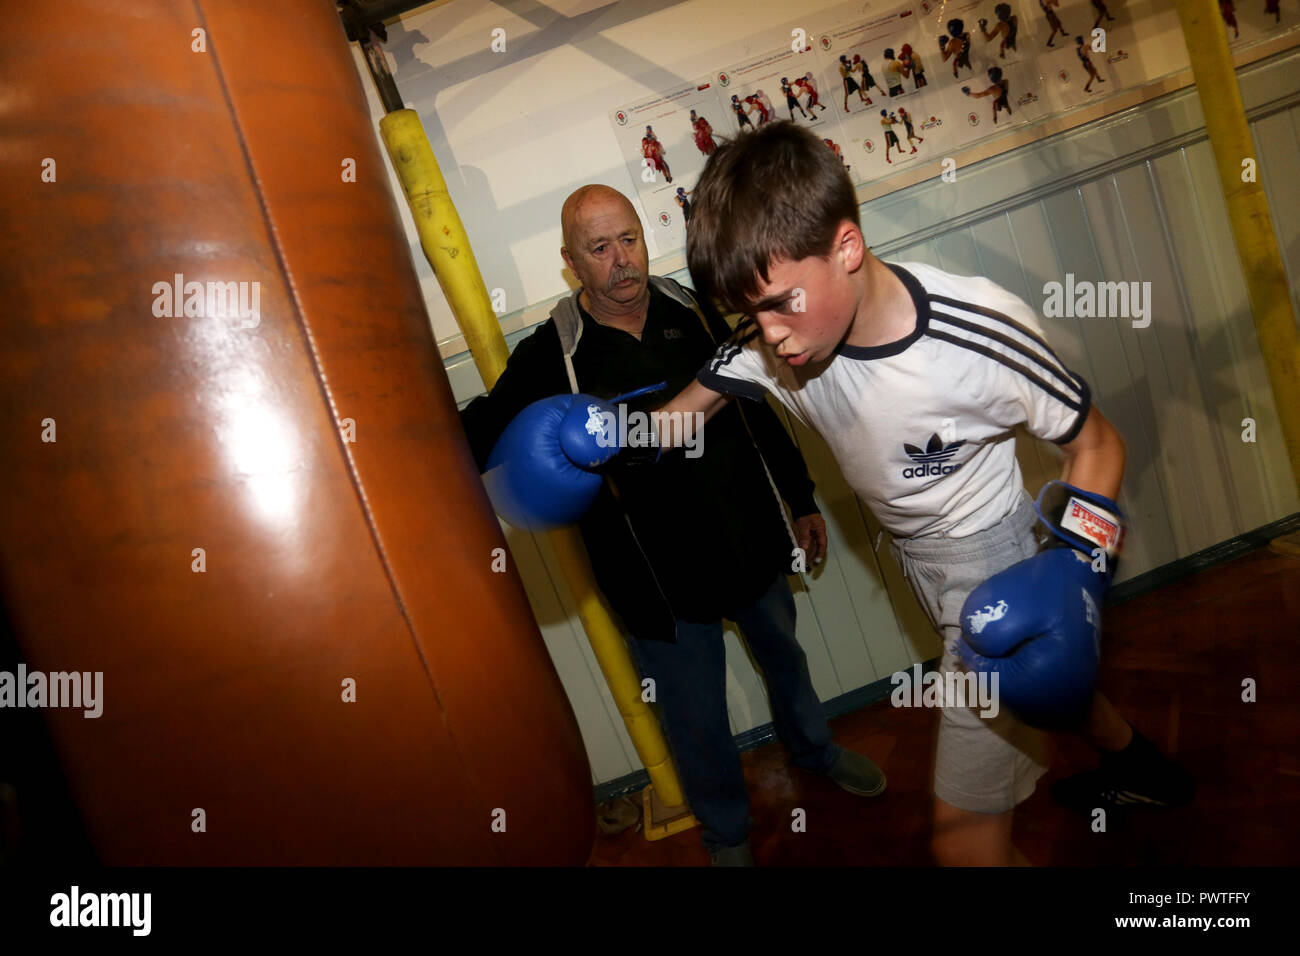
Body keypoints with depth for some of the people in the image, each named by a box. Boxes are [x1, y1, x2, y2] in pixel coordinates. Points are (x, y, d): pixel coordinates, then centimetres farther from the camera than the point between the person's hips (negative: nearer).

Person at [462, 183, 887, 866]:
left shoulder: (695, 313, -3)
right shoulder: (549, 357, -14)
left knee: (784, 657, 29)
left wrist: (802, 501, 13)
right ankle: (727, 833, 44)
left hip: (755, 544, 4)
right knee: (697, 725, 11)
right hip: (659, 580, -4)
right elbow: (470, 443, -11)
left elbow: (759, 411, 7)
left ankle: (814, 747, 62)